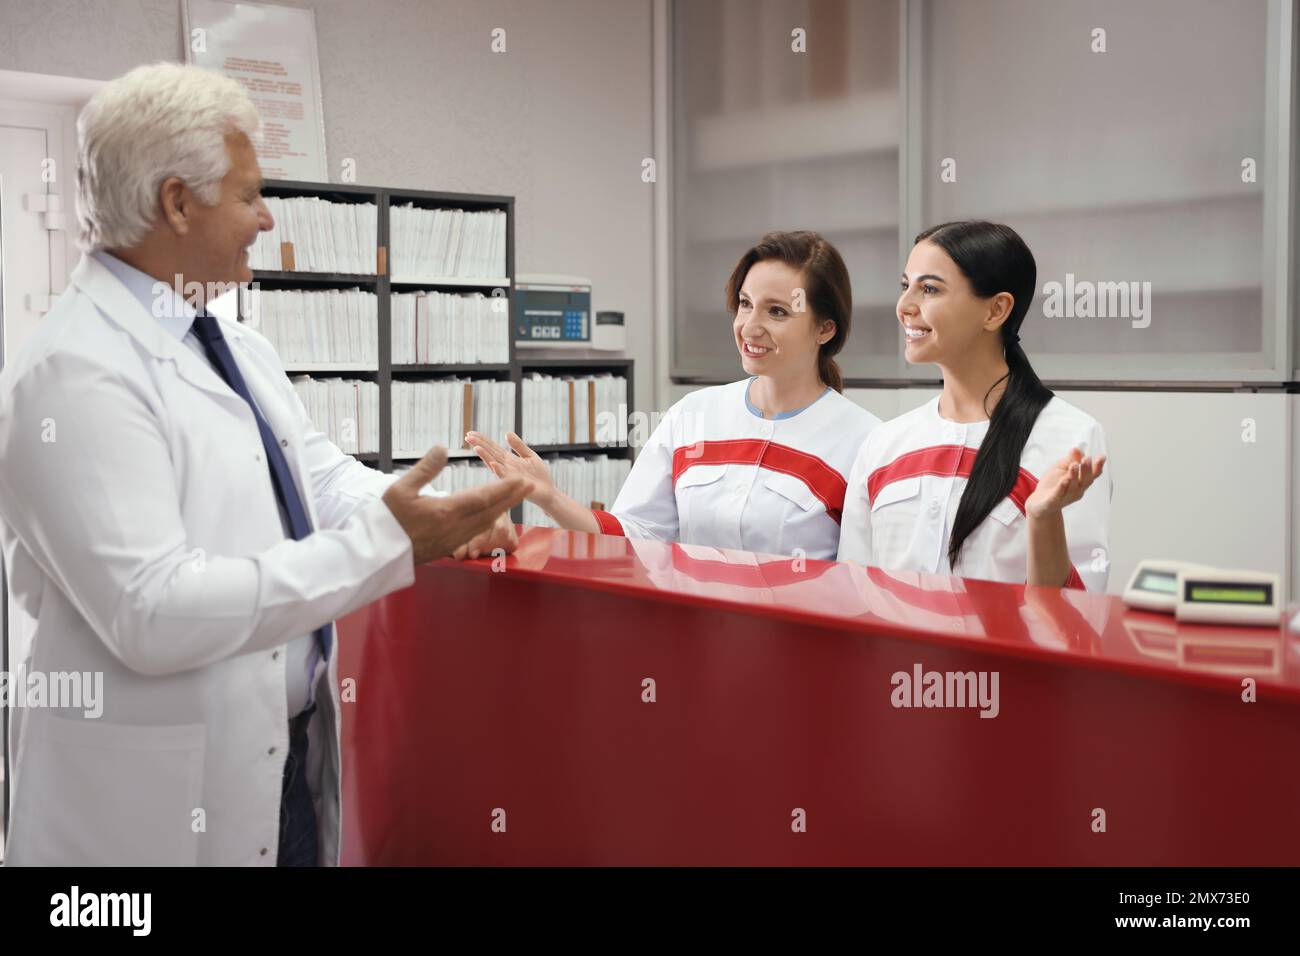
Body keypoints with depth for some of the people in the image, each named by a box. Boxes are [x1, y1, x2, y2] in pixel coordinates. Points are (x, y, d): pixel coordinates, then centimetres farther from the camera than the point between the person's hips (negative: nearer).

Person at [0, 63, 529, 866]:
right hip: (165, 797, -8)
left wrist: (438, 517, -8)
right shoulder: (77, 373, -20)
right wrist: (385, 544, -27)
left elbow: (318, 473, 12)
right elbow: (152, 611, -27)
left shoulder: (236, 346, 8)